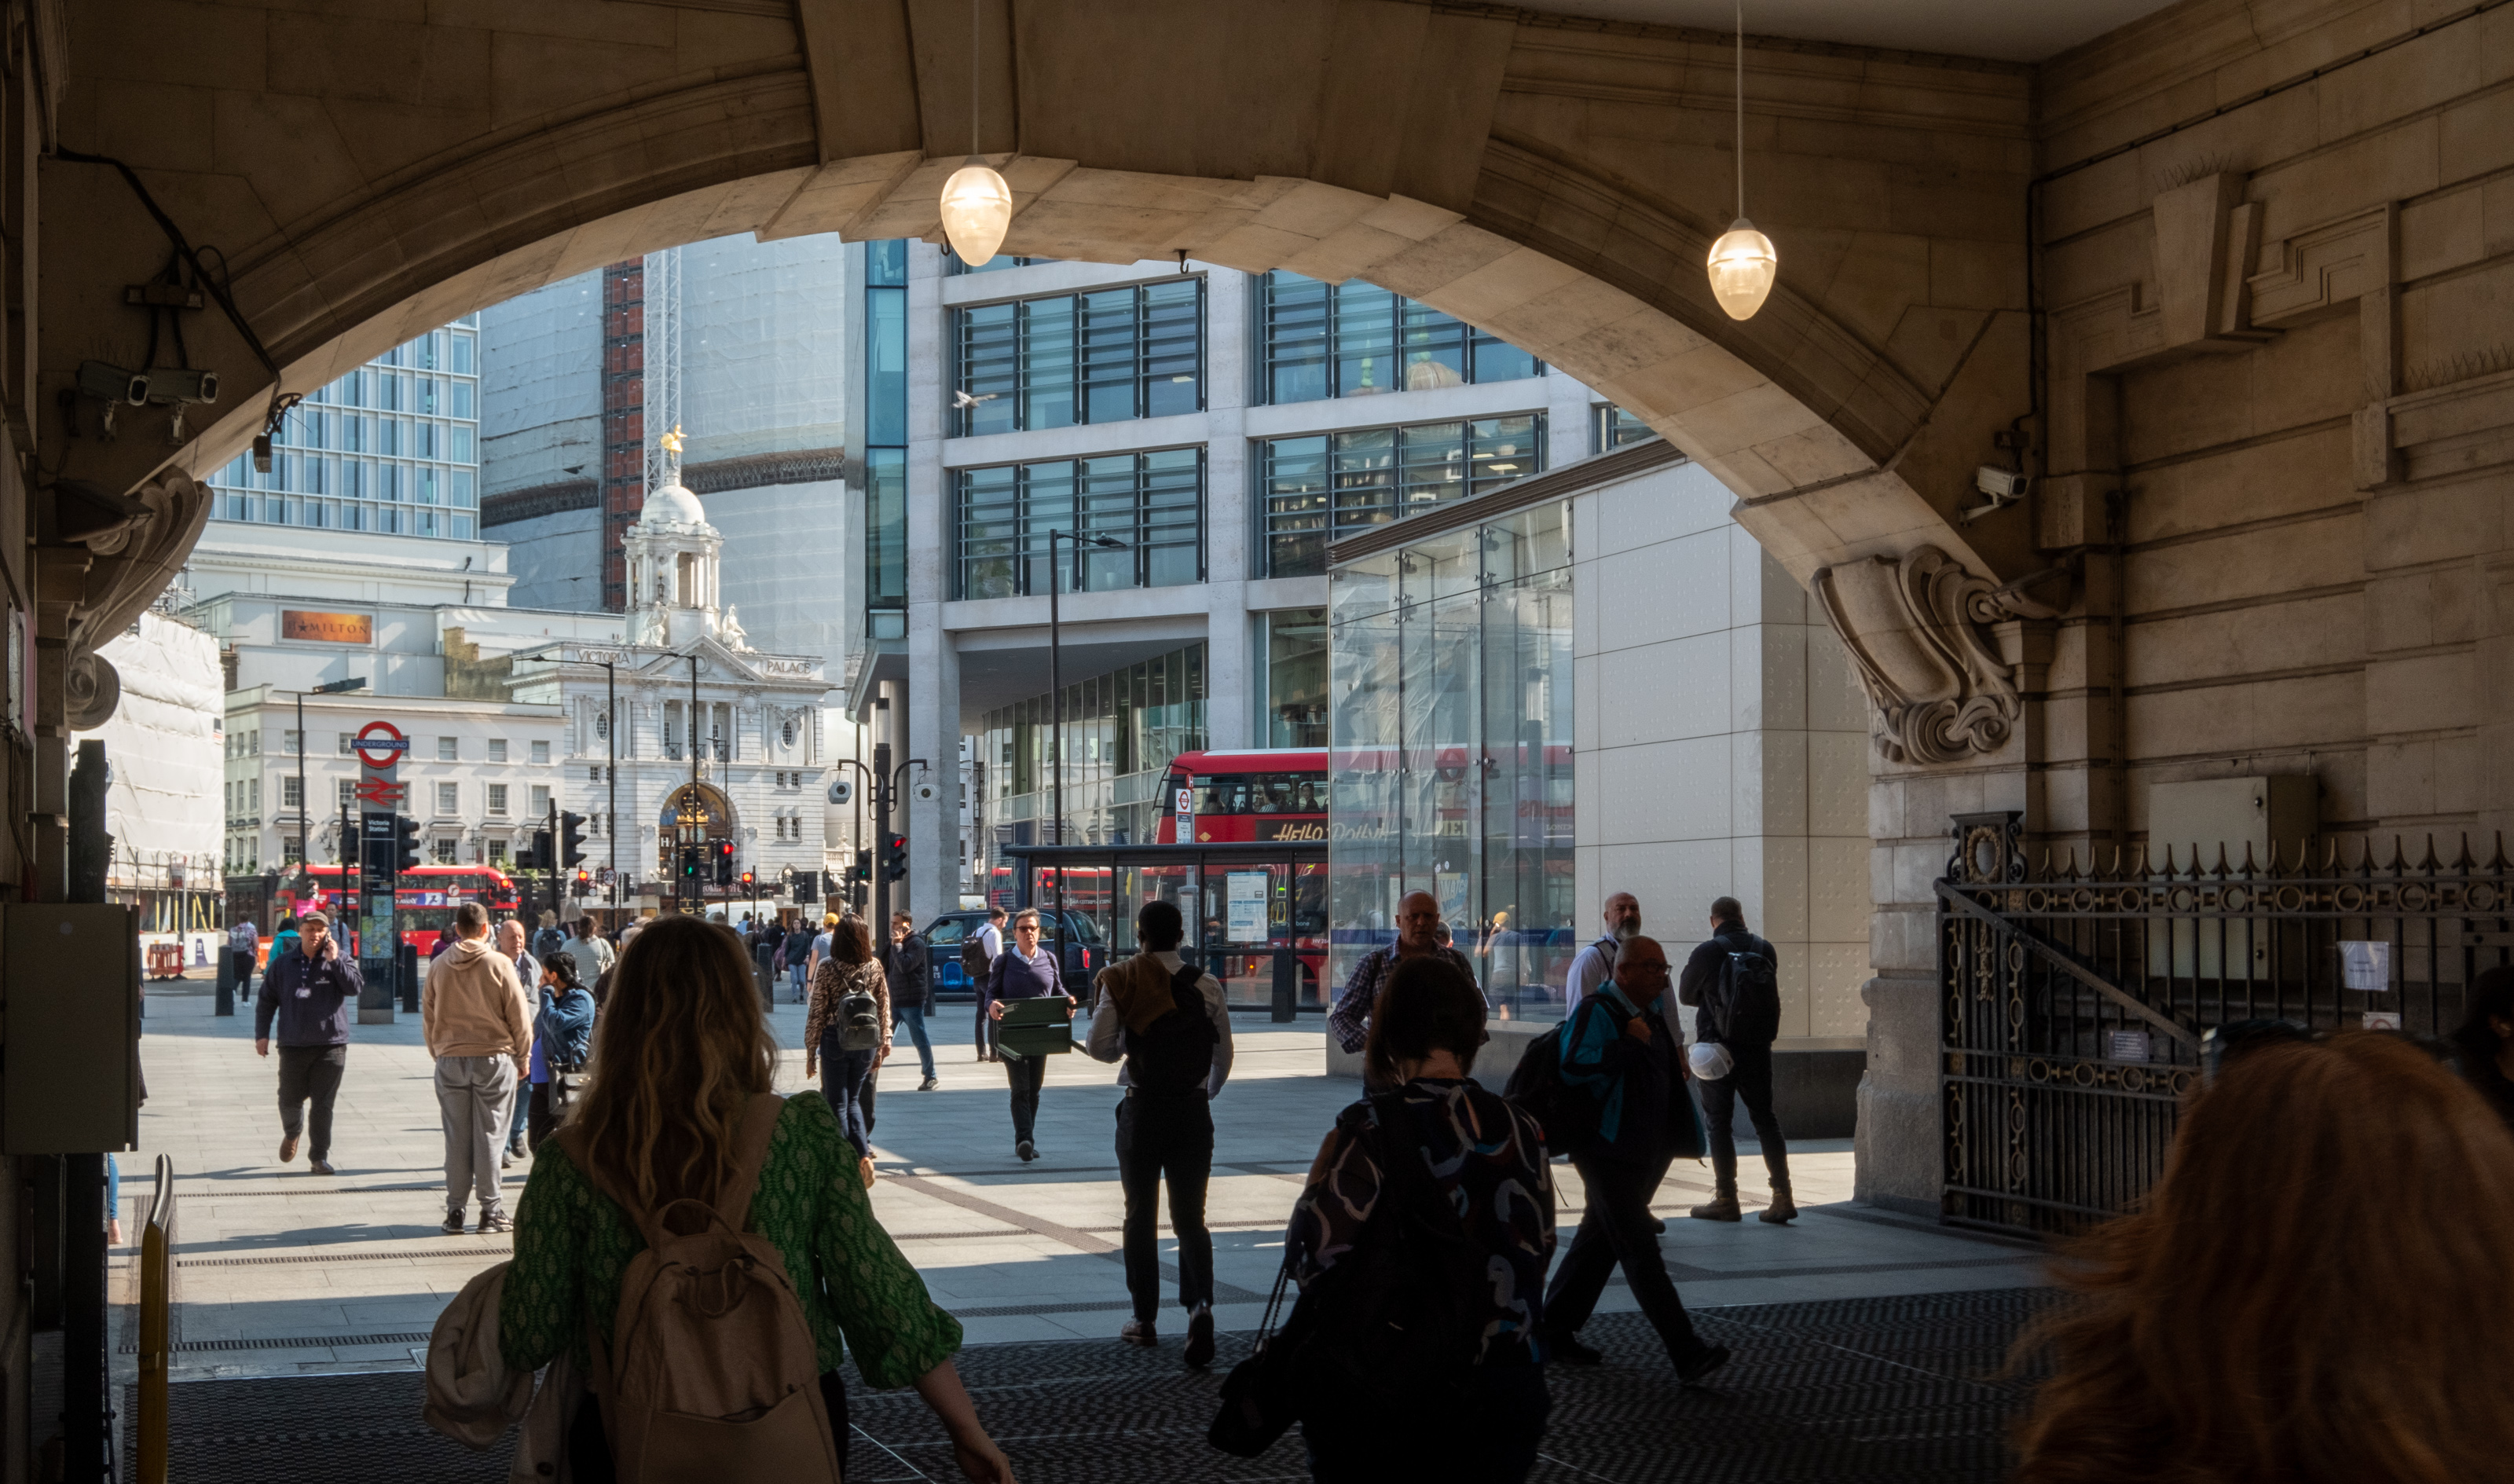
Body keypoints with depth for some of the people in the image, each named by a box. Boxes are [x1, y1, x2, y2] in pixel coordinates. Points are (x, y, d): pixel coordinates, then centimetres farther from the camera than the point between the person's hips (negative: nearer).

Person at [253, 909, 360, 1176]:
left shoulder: (340, 960, 4)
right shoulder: (283, 964, 7)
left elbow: (353, 988, -11)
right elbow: (266, 1001, 11)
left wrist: (334, 960, -16)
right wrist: (262, 1034, 4)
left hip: (331, 1045, -1)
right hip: (293, 1045, 1)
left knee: (323, 1105, -2)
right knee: (290, 1101, 9)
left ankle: (319, 1158, 6)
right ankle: (291, 1133, 41)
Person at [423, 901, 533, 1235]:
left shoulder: (439, 966, 2)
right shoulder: (499, 964, -7)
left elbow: (428, 1017, 10)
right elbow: (519, 1016, -4)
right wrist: (523, 1058, 8)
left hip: (450, 1060, 3)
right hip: (494, 1058, -2)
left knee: (456, 1138, 7)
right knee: (489, 1136, 2)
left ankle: (454, 1212, 10)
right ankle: (491, 1210, 4)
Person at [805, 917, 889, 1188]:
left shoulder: (827, 968, -9)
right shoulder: (875, 967, -1)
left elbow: (817, 1013, -7)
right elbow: (884, 1010, 3)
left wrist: (810, 1053, -1)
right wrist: (882, 1044, 13)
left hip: (835, 1041, -3)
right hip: (866, 1043, 3)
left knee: (837, 1104, 6)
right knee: (854, 1100, 18)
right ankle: (864, 1154, -1)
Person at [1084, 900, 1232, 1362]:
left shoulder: (1121, 982, -6)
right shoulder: (1208, 987, -2)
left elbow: (1099, 1047, -10)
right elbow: (1224, 1058, 4)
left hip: (1142, 1109, -1)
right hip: (1193, 1111, 1)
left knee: (1140, 1216, 12)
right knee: (1190, 1217, 5)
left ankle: (1144, 1320, 18)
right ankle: (1199, 1304, -18)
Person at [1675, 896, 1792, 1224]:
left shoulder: (1707, 952, -10)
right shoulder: (1765, 950, 3)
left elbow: (1685, 996, 1)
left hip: (1718, 1045, -4)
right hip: (1757, 1046, 4)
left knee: (1719, 1122, 4)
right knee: (1765, 1119, 10)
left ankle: (1726, 1200, 3)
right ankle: (1783, 1198, 4)